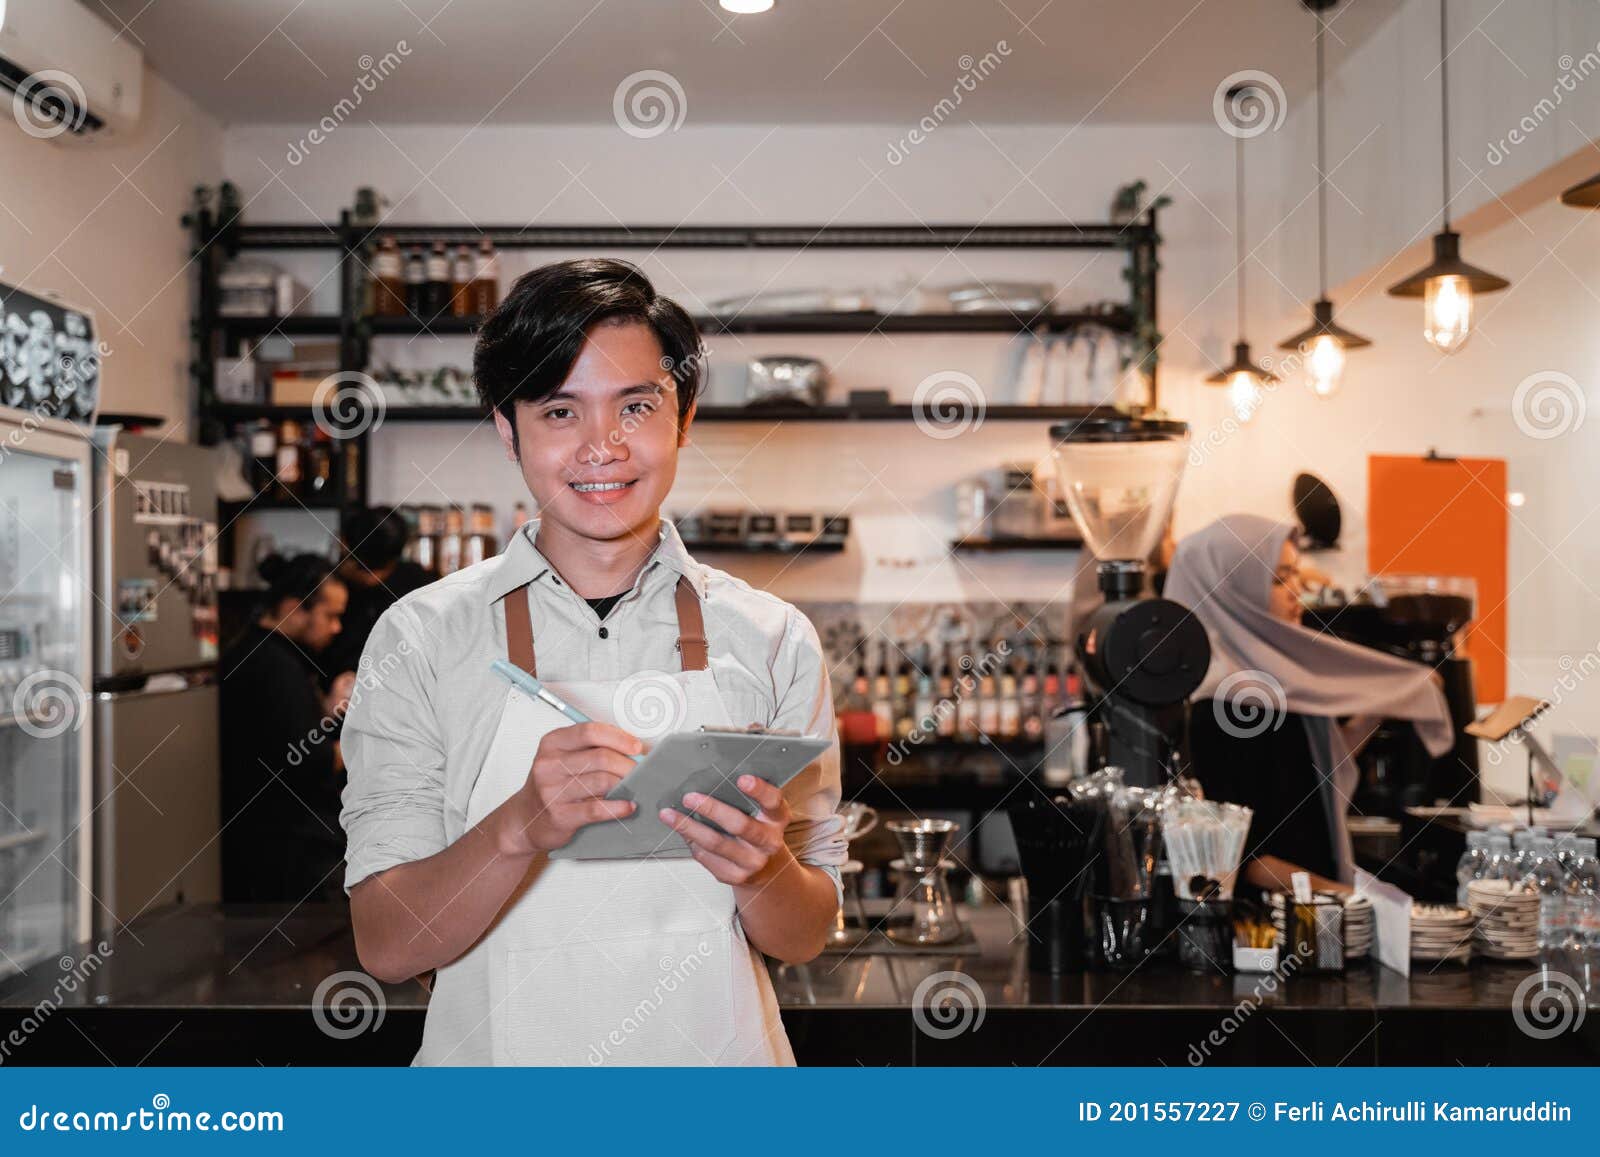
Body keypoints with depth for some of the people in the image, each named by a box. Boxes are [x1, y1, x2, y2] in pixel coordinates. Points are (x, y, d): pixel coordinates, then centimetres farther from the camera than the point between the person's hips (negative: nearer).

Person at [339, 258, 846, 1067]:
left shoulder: (773, 641, -6)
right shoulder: (419, 640, -8)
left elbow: (804, 937, -2)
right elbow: (387, 947, -12)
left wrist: (762, 870, -22)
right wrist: (521, 826, -28)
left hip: (714, 1054, 1)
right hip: (500, 1052, 0)